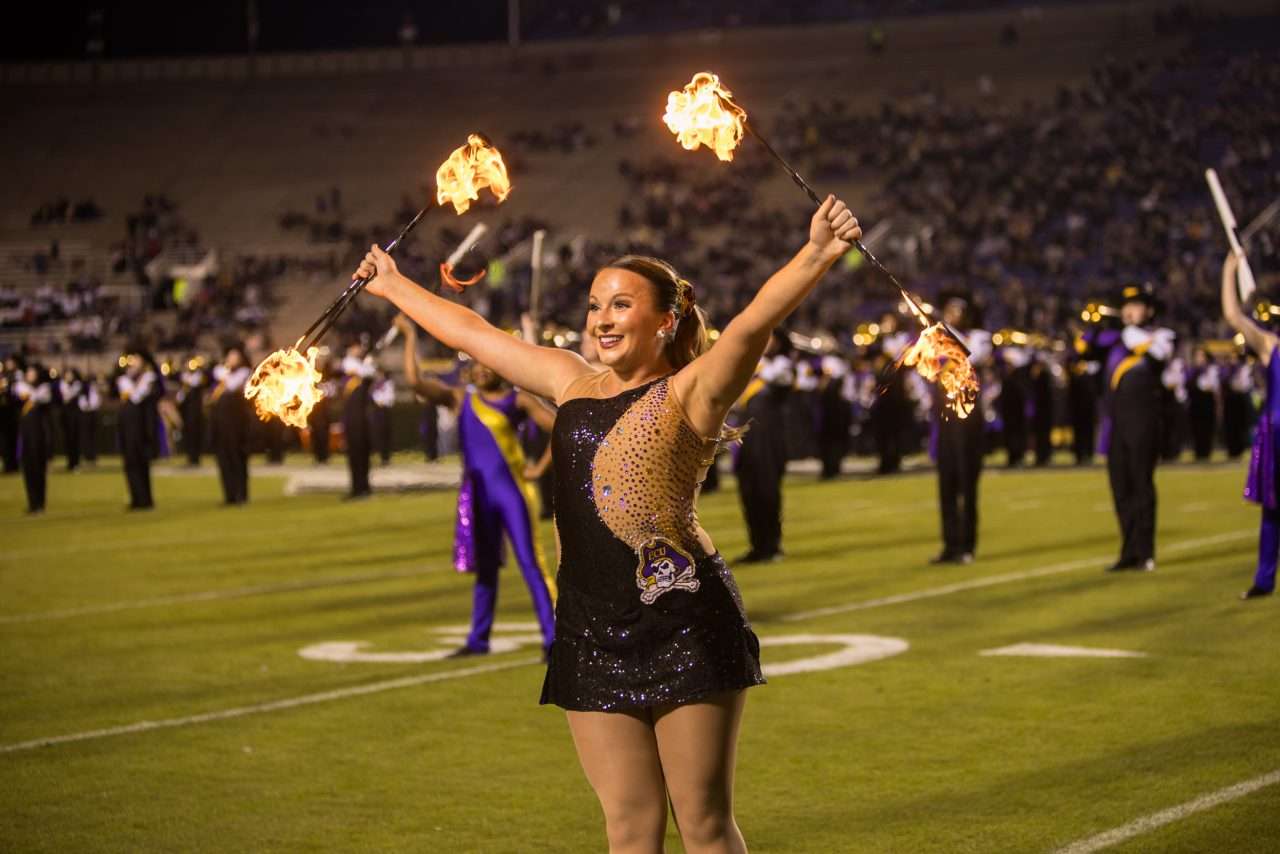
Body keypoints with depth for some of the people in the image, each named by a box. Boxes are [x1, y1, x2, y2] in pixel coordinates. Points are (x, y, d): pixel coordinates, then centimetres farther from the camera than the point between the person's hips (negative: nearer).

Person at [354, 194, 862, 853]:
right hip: (593, 637, 5)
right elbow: (469, 331, 27)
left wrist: (817, 255, -37)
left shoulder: (690, 392, -2)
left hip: (686, 631, -5)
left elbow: (753, 323, -21)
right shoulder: (573, 383, 15)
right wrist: (393, 285, 37)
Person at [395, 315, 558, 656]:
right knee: (485, 567, 13)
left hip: (513, 490, -4)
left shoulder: (517, 400, -1)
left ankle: (552, 637, -9)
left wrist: (540, 468, -8)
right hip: (478, 494, 4)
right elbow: (415, 380, -5)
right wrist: (411, 337, -4)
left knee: (530, 562, -8)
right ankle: (478, 639, 20)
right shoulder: (460, 399, 6)